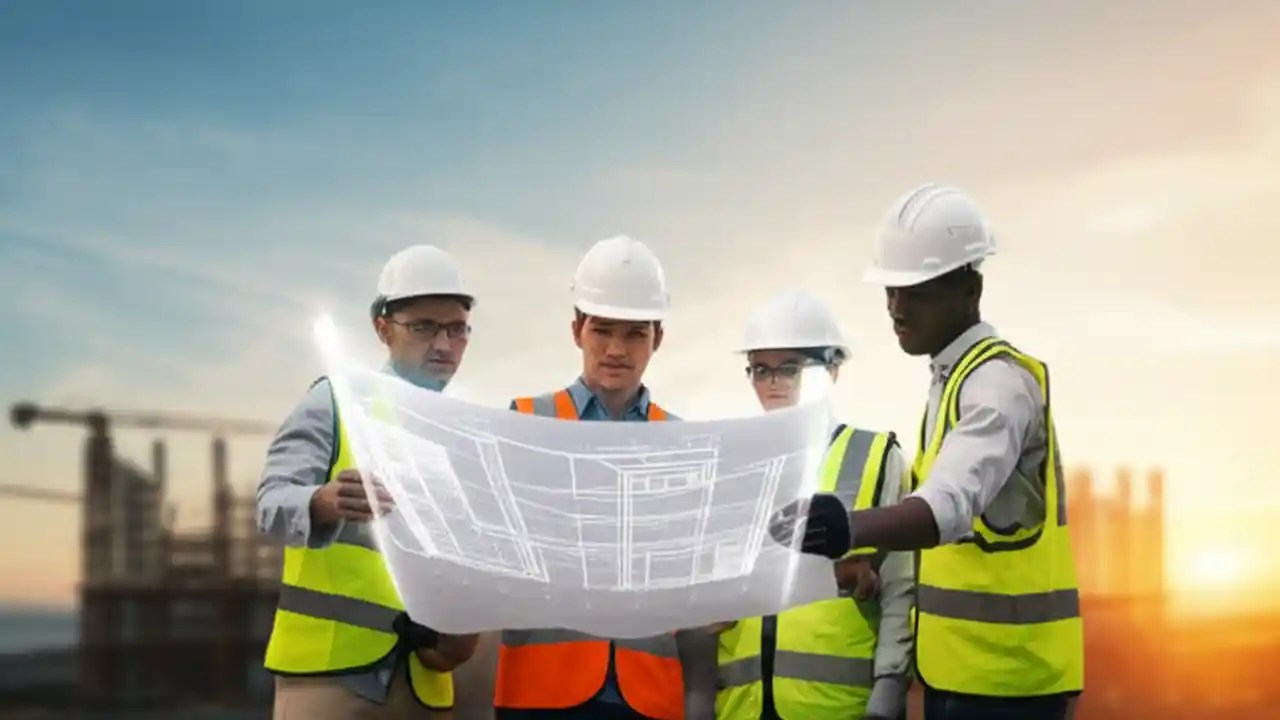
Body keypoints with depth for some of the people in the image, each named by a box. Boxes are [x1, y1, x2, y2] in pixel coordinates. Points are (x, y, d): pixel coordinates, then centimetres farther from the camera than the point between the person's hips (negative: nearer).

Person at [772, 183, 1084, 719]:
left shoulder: (1001, 381, -17)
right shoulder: (949, 378, 13)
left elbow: (951, 505, -35)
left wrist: (849, 528, -51)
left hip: (1003, 670, -9)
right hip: (959, 666, 9)